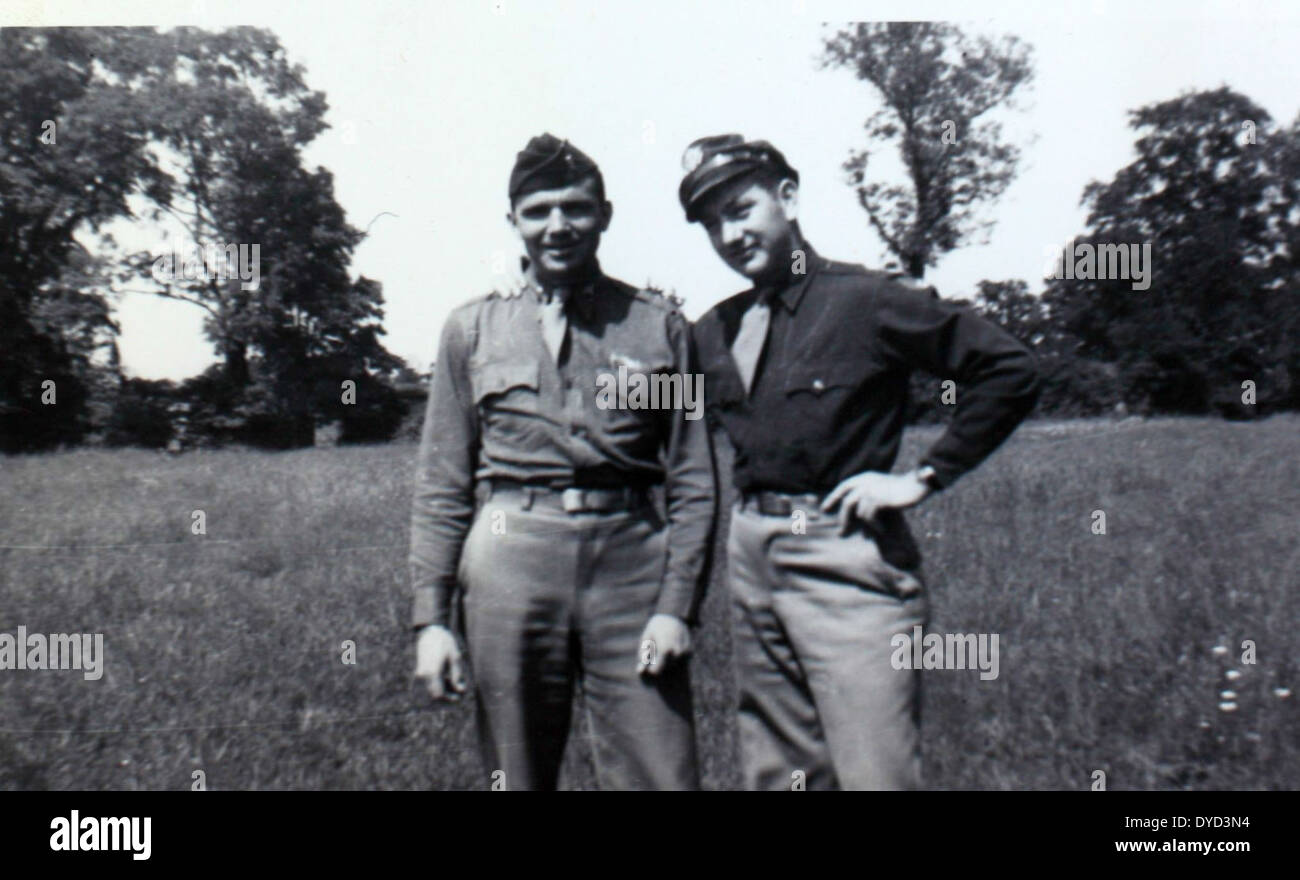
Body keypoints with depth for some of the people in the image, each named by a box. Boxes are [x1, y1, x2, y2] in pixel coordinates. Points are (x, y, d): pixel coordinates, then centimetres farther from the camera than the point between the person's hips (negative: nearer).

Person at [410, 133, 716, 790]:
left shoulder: (660, 327, 7)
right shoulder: (471, 330, 10)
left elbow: (692, 482, 6)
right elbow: (441, 488, 10)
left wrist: (676, 606, -4)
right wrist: (431, 618, 3)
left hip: (630, 557, 0)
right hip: (509, 563, 1)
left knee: (662, 777, 0)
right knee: (517, 777, 10)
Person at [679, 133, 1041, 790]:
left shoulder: (865, 300, -8)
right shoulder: (711, 333, 10)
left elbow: (1011, 371, -8)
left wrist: (925, 477, -9)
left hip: (848, 557, -6)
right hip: (750, 557, 6)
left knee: (877, 775, -4)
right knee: (775, 774, 14)